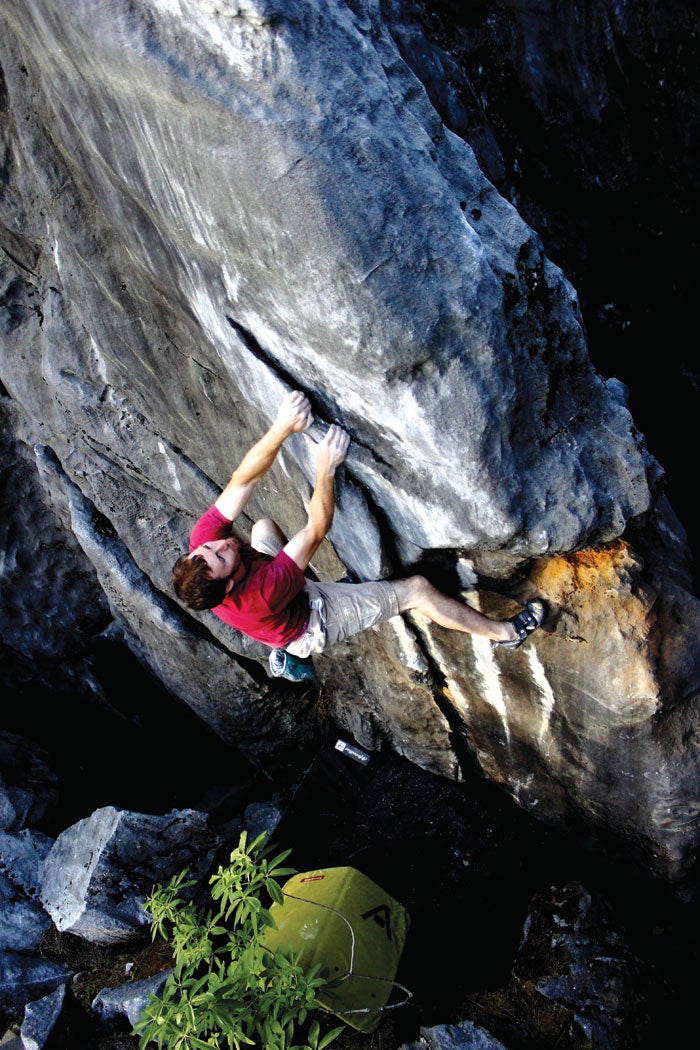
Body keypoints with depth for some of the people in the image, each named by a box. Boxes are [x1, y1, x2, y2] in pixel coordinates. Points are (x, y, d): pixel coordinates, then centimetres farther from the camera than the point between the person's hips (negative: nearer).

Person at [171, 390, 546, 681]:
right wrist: (325, 467, -38)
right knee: (416, 589, -5)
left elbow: (242, 480, -34)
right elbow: (316, 530, -39)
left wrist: (281, 428, -45)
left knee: (264, 525, 23)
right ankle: (505, 632, 17)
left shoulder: (202, 539, -32)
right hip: (315, 620, -6)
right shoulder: (258, 594, -47)